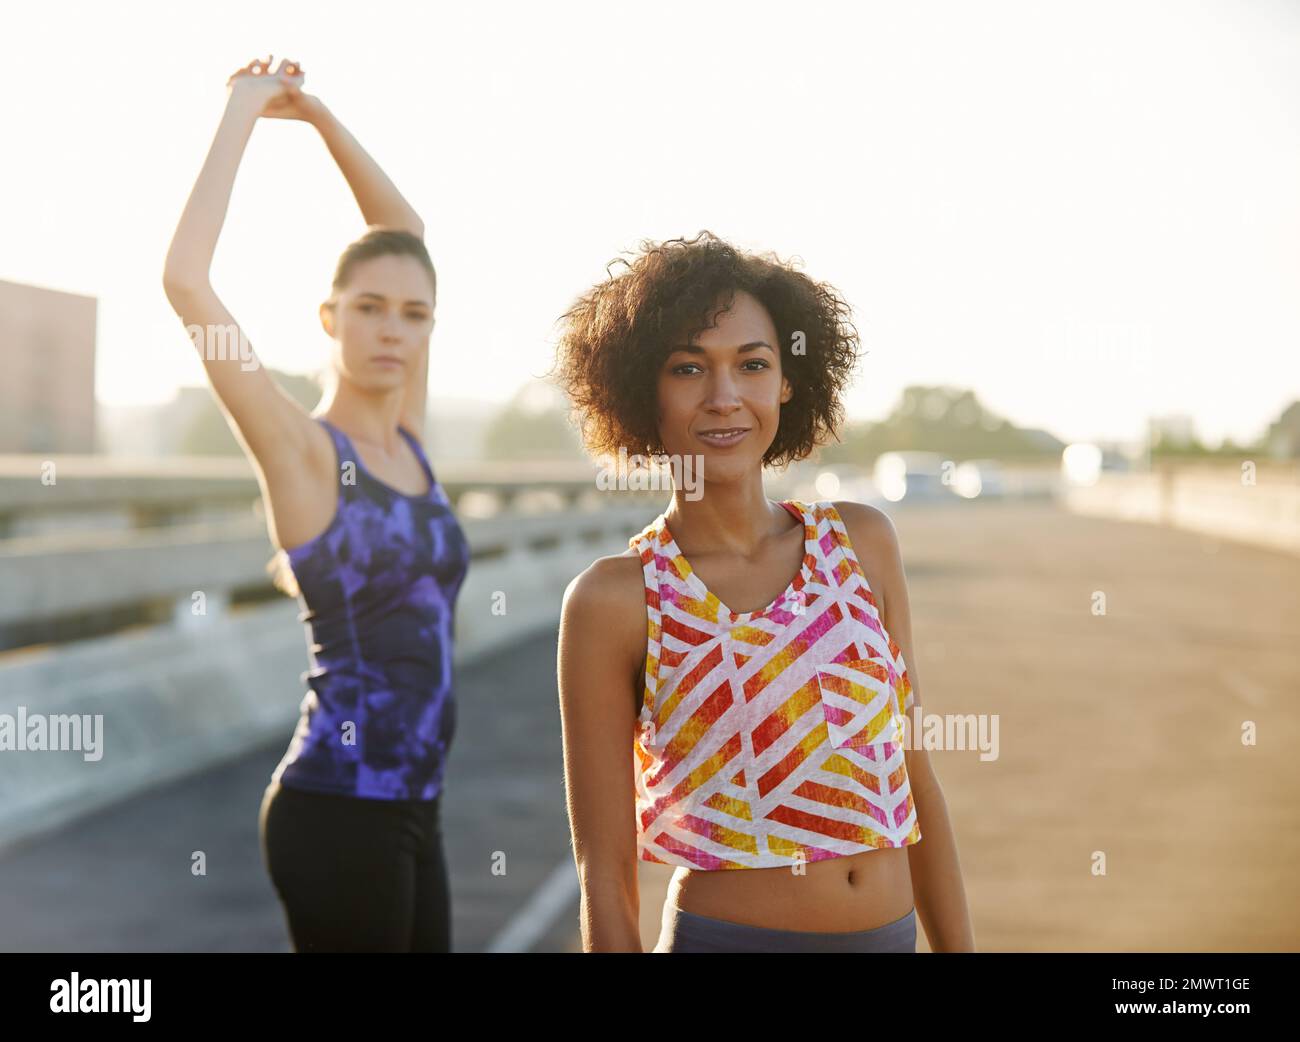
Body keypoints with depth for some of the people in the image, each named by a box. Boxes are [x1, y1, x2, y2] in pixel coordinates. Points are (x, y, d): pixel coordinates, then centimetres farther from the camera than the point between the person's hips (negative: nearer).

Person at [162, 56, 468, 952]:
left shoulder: (407, 438, 8)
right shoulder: (301, 449, -8)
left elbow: (406, 232, 18)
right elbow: (185, 279, -20)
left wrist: (319, 115, 12)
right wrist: (243, 111, -11)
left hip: (409, 806, 7)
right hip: (338, 807, -7)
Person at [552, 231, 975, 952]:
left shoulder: (862, 542, 2)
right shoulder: (615, 600, -10)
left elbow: (914, 777, 7)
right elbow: (604, 872, -8)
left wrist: (958, 946, 7)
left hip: (891, 935, 4)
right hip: (726, 935, -4)